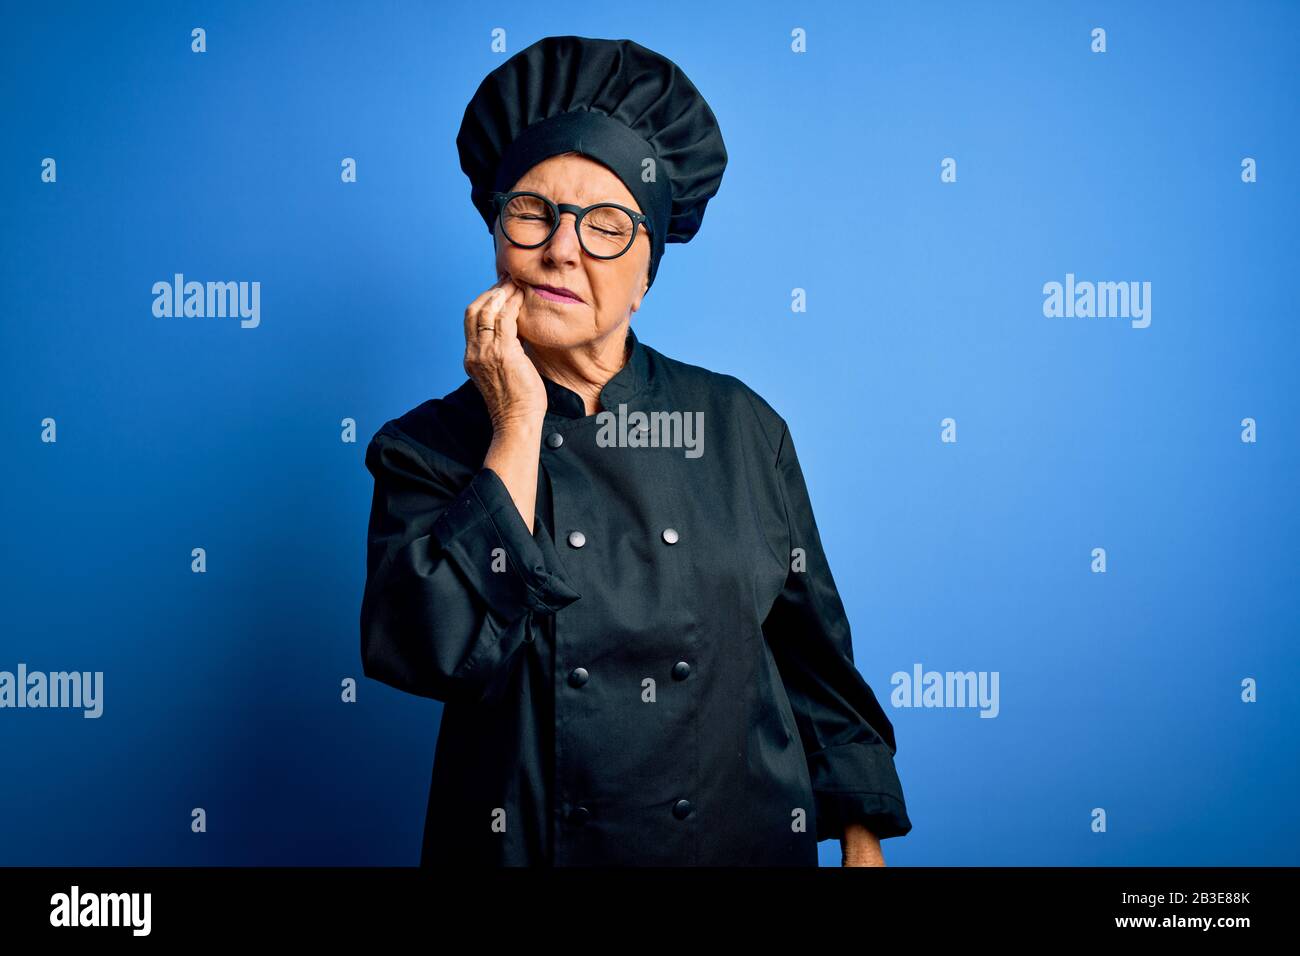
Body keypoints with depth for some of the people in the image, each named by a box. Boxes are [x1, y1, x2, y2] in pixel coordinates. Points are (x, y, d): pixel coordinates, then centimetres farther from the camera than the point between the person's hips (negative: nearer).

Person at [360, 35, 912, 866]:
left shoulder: (741, 428, -3)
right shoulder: (427, 449, -7)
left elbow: (817, 663, 3)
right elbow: (440, 653, -23)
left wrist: (863, 842, 2)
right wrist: (518, 428, -20)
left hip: (741, 832, 2)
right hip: (522, 839, -1)